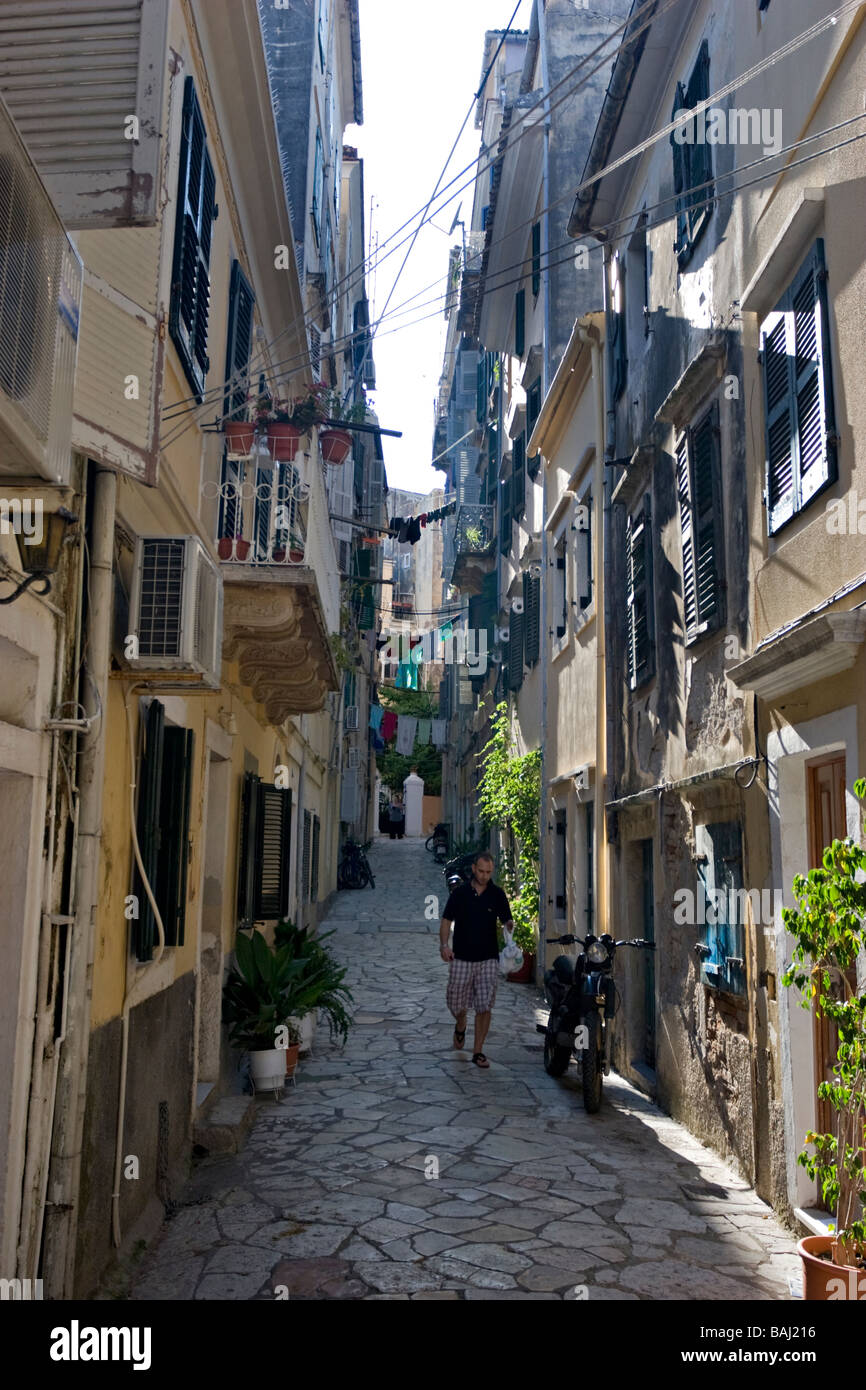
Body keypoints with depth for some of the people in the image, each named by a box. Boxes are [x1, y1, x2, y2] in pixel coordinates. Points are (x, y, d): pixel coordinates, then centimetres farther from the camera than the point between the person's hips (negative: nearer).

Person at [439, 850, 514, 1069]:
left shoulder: (497, 894, 1)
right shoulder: (460, 893, -1)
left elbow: (506, 920, 4)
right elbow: (446, 920, 3)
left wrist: (510, 926, -20)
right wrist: (444, 945, -11)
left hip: (488, 959, 0)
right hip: (461, 958, 0)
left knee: (484, 1007, -3)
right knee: (455, 1001, 6)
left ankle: (478, 1052, 8)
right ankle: (460, 1026, 40)